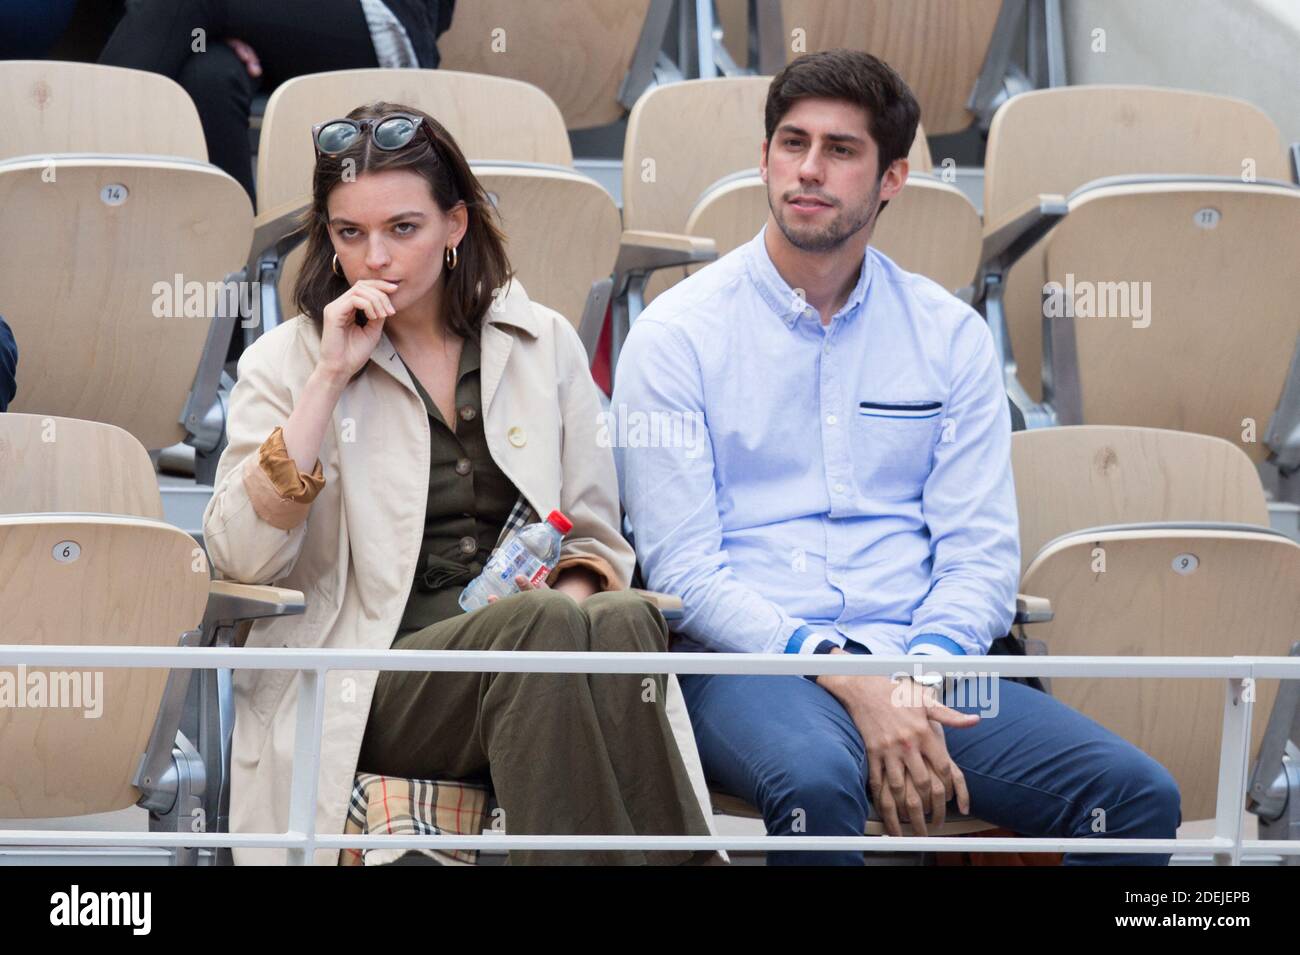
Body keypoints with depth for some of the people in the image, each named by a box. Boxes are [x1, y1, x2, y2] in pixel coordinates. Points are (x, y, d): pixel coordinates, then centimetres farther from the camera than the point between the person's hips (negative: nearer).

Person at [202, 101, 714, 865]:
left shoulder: (545, 344, 16)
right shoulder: (285, 363, 9)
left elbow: (596, 537, 17)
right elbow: (242, 559, -5)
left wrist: (571, 594, -7)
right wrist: (330, 379, -7)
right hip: (371, 686, -2)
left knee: (624, 623, -34)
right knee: (541, 627, -35)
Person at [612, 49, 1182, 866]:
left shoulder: (951, 335, 13)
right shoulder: (678, 335, 3)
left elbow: (982, 551, 7)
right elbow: (682, 567, -5)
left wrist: (917, 680, -14)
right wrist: (847, 678, -18)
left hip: (919, 666, 3)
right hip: (747, 662, -3)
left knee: (1141, 795, -21)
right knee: (816, 782, -40)